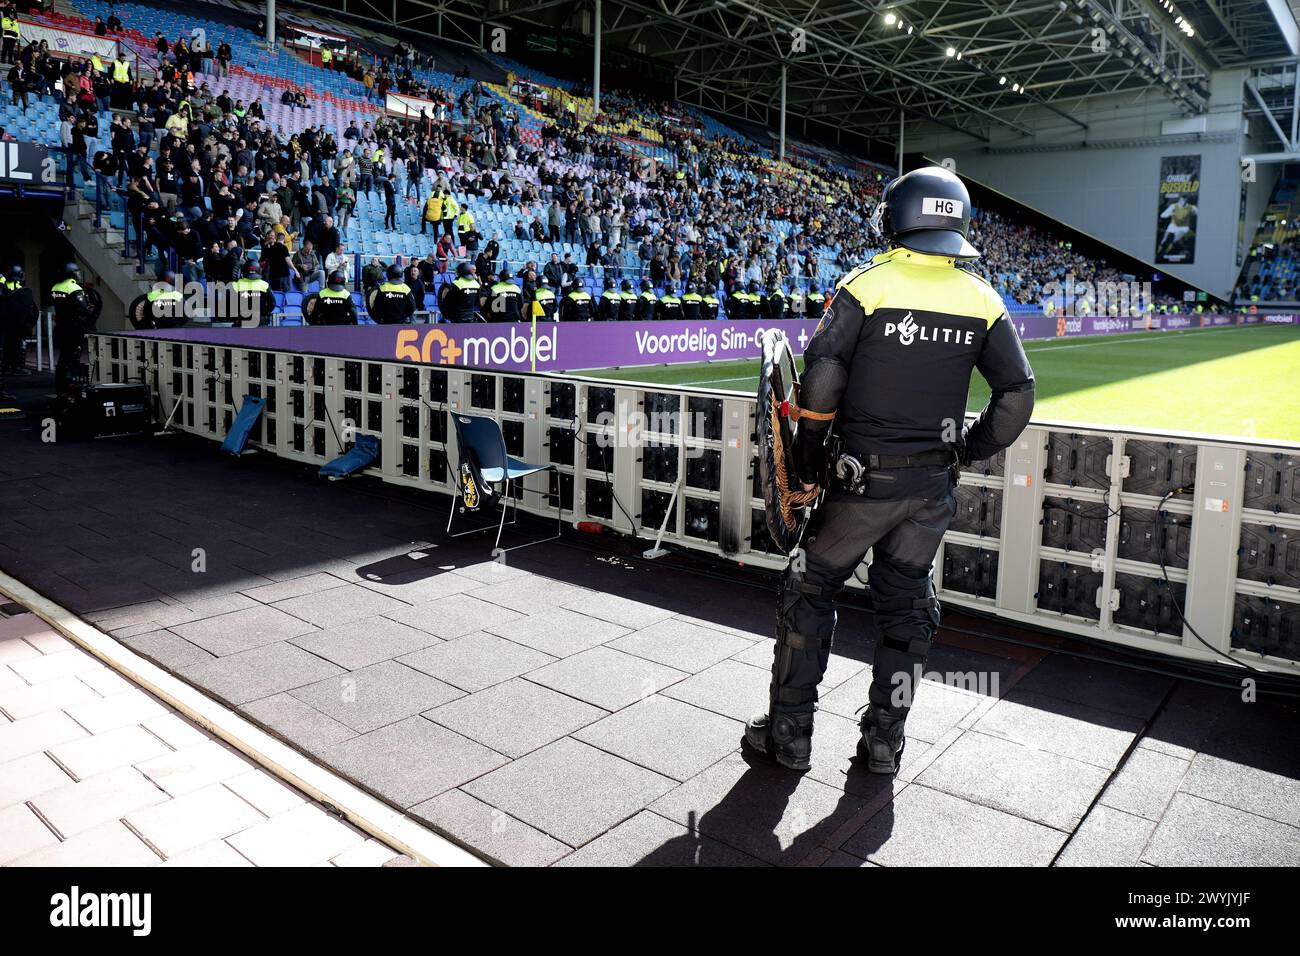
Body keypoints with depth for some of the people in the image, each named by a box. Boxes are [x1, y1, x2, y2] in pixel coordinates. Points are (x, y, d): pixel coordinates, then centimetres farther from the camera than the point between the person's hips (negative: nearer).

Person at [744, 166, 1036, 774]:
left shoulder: (867, 284, -8)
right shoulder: (983, 301, 4)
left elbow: (820, 383, -14)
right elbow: (1017, 398, 4)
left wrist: (807, 467, -3)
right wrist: (964, 454, 15)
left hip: (864, 478, -4)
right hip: (934, 486, 4)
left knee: (809, 592, 11)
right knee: (905, 605, 16)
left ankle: (789, 731, 18)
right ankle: (883, 740, 26)